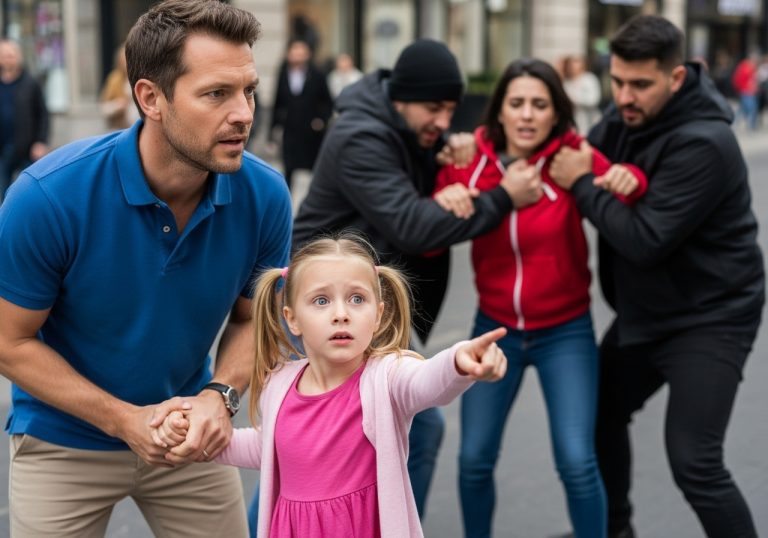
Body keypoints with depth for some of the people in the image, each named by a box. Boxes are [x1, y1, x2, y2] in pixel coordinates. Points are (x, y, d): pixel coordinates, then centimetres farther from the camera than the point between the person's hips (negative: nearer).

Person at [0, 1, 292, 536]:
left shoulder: (264, 195, -18)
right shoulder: (48, 195, -26)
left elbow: (251, 318, -2)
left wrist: (220, 396, -21)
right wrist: (126, 421, -23)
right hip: (64, 442, -2)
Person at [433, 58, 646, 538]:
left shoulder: (572, 155, -13)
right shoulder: (468, 162, -7)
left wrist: (628, 181, -30)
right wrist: (442, 204, -27)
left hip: (565, 332, -2)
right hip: (495, 329, 2)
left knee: (577, 463, -8)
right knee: (475, 459, 5)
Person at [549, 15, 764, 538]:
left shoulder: (703, 144, -27)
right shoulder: (625, 118, -1)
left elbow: (643, 240, -30)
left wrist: (582, 184, -21)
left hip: (709, 320, -9)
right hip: (643, 313, 9)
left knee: (694, 462, -15)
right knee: (599, 415, 21)